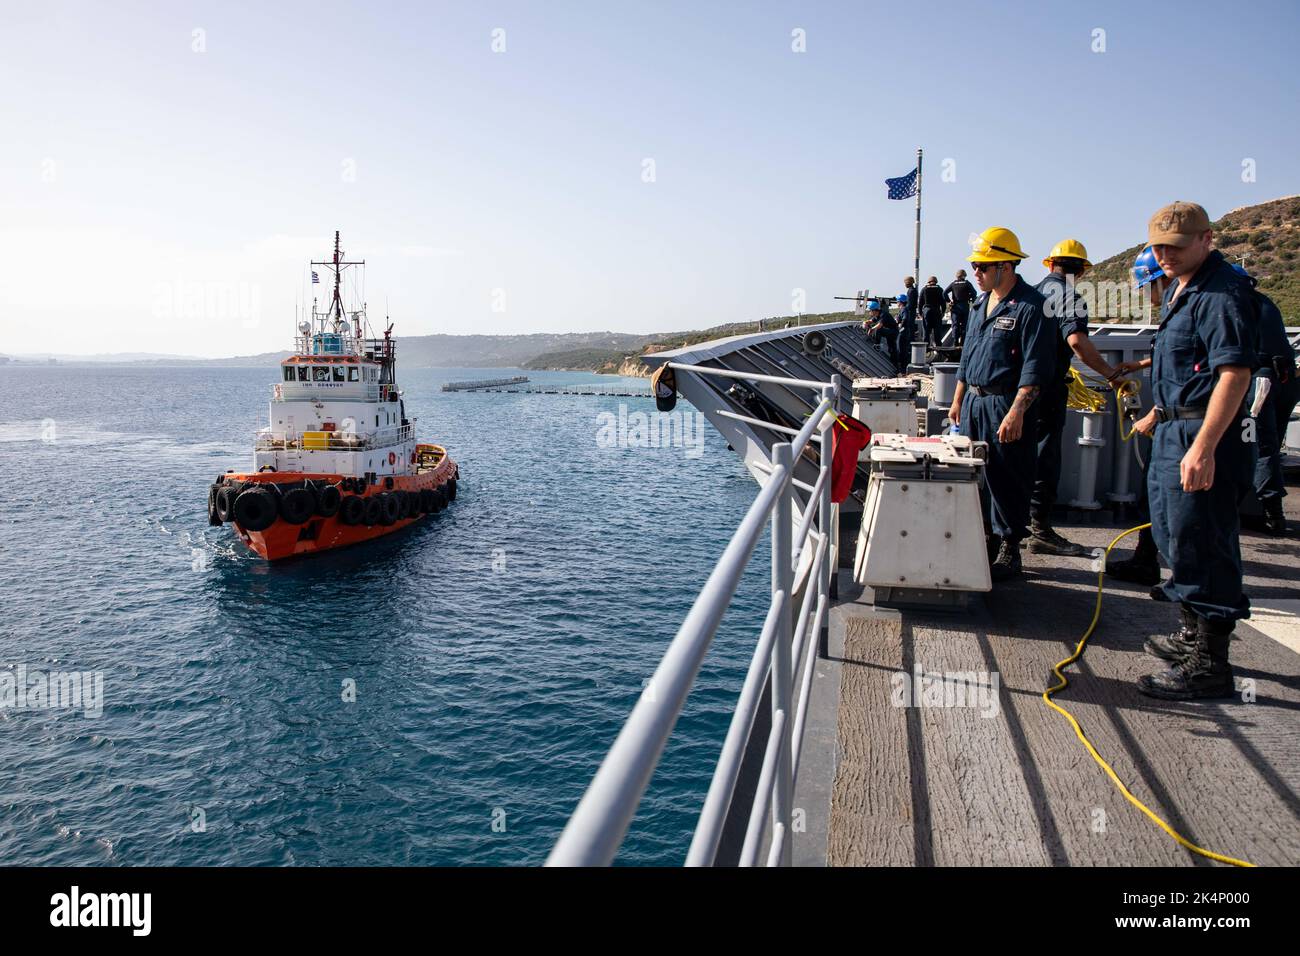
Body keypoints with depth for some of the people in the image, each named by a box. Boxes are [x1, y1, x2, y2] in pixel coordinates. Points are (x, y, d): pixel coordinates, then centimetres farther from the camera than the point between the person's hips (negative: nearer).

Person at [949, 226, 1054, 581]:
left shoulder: (1029, 305, -12)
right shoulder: (981, 304, 14)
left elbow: (1035, 368, -17)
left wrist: (1016, 412, -23)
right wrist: (958, 400, 20)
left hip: (1006, 405, -8)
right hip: (974, 403, 8)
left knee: (1007, 481, 0)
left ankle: (1009, 549, 11)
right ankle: (985, 539, 25)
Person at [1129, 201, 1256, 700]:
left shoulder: (1222, 293, -17)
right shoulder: (1181, 288, 15)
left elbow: (1235, 372, -26)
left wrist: (1203, 447, -32)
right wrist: (1158, 414, 31)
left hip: (1202, 435, -11)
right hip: (1173, 431, 11)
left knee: (1200, 547, -6)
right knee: (1174, 537, 20)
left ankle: (1209, 665, 4)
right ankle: (1194, 634, 36)